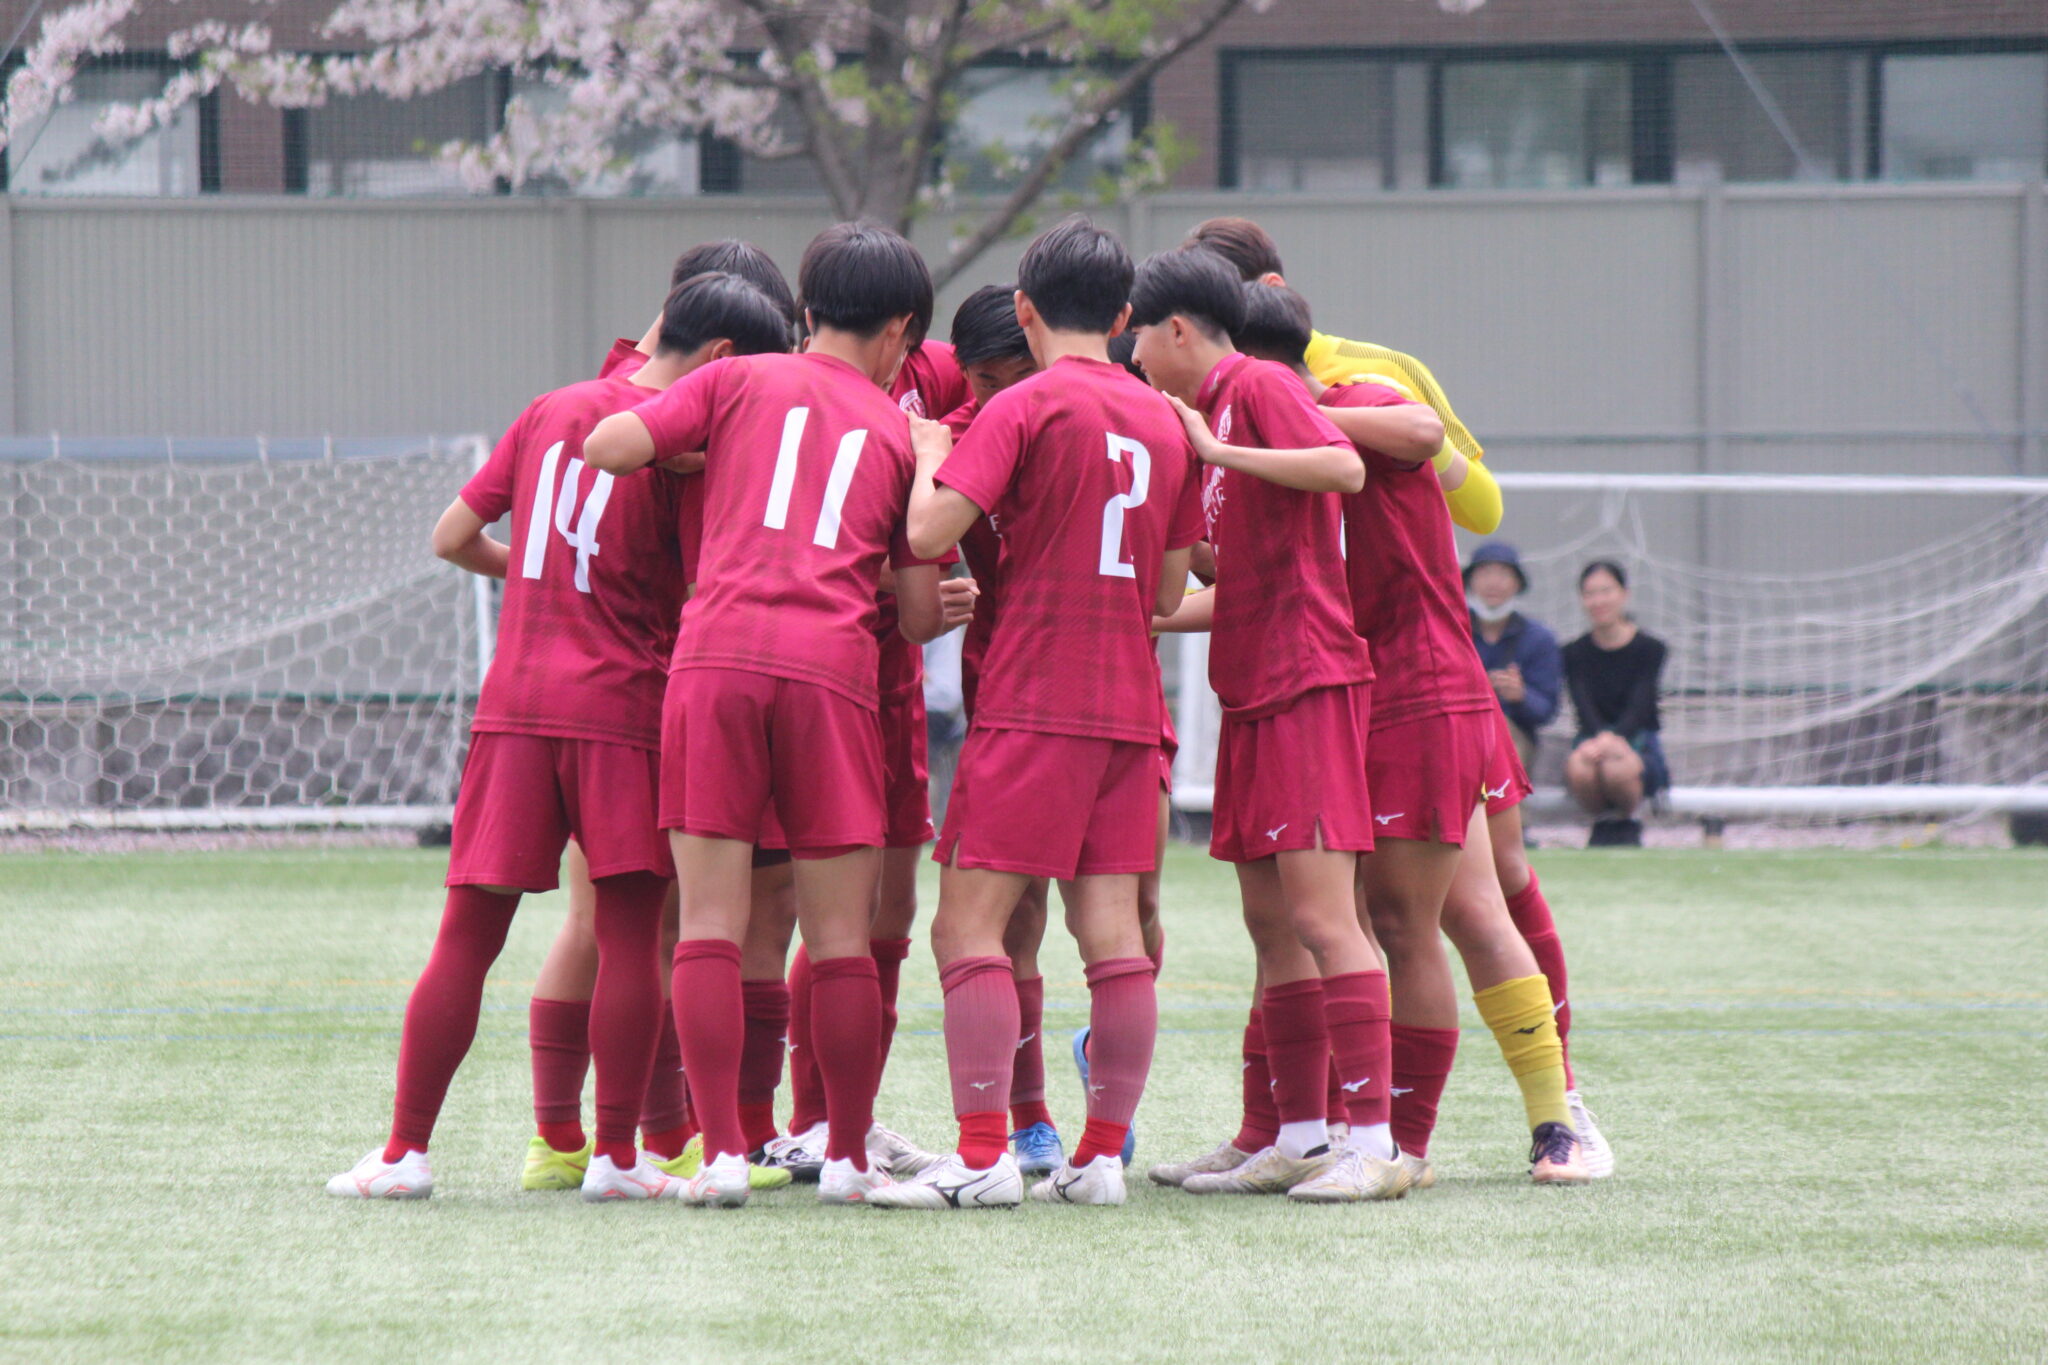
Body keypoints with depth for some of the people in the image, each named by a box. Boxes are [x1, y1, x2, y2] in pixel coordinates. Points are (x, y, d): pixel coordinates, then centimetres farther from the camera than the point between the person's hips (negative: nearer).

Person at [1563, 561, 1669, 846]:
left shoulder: (1649, 649, 0)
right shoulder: (1575, 654, 6)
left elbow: (1639, 708, -13)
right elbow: (1585, 710, -8)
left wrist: (1614, 738, -33)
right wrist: (1599, 739, -31)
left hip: (1640, 747, -1)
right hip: (1592, 740, 1)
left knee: (1616, 769, -38)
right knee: (1578, 768, -37)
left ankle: (1626, 822, -4)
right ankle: (1603, 822, -5)